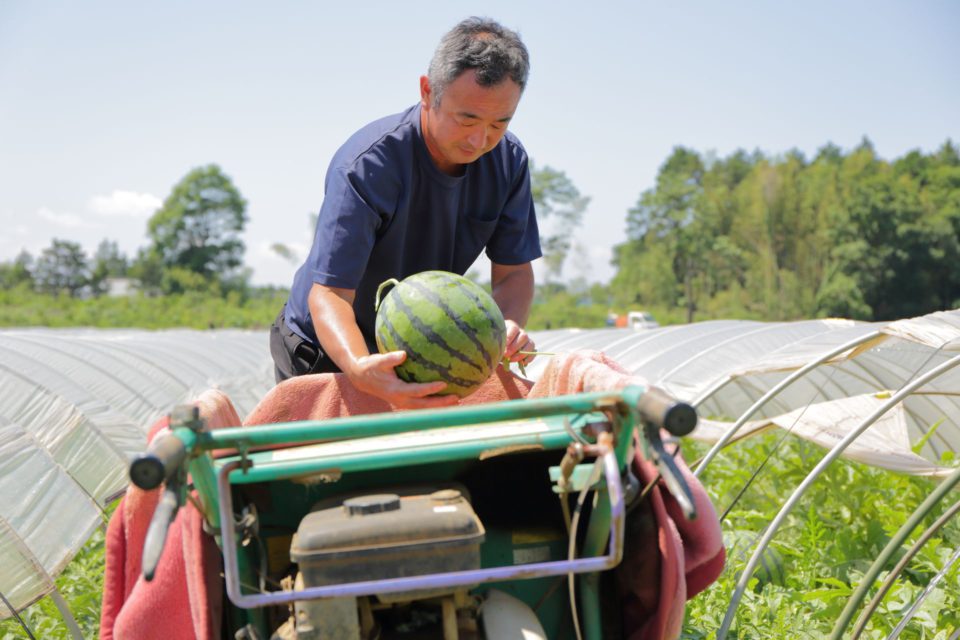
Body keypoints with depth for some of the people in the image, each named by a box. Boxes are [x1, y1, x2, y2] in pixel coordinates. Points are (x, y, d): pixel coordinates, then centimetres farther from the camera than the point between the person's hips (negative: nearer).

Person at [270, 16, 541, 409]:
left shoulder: (508, 160, -12)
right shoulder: (366, 166, -30)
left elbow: (513, 270, -9)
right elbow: (329, 292, -36)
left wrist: (508, 325, -32)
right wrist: (360, 369, -56)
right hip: (328, 351, -4)